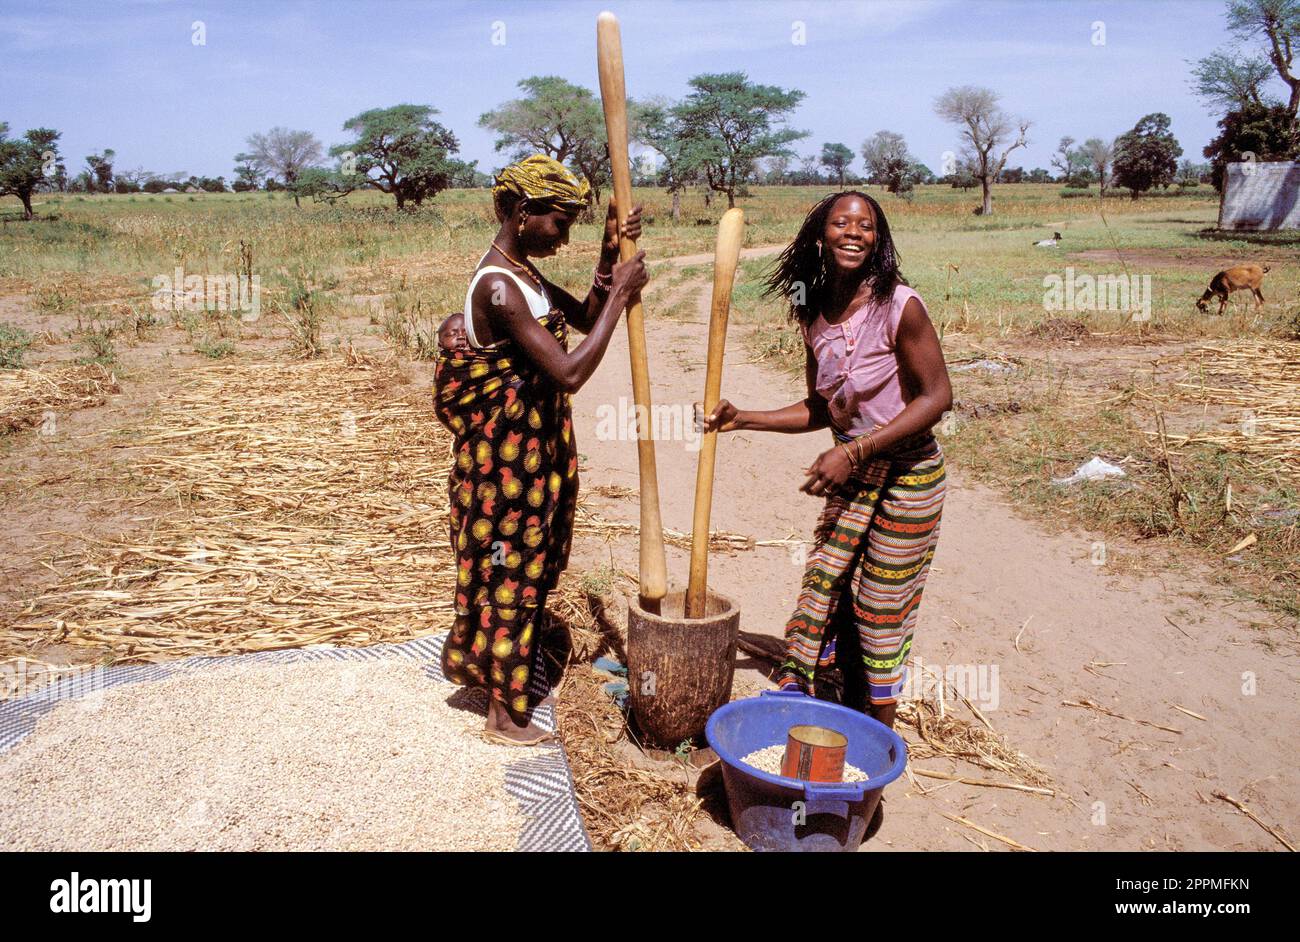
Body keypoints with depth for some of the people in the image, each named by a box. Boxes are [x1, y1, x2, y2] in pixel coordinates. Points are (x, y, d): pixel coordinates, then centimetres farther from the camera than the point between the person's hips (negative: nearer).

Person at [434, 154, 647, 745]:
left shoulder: (520, 271, 6)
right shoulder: (499, 288, -25)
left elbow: (584, 317, 14)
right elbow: (570, 372, -31)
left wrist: (608, 257, -1)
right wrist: (622, 293, -22)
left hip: (531, 441, 10)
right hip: (506, 447, -10)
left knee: (524, 561, 21)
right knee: (510, 566, 3)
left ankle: (490, 670, 41)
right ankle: (503, 714, 20)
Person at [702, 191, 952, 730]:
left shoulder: (899, 306, -19)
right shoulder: (814, 313, 1)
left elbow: (936, 397, -18)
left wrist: (853, 452, -24)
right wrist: (743, 419, 1)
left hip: (907, 478, -6)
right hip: (853, 477, 6)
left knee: (880, 612, 4)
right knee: (822, 593, 10)